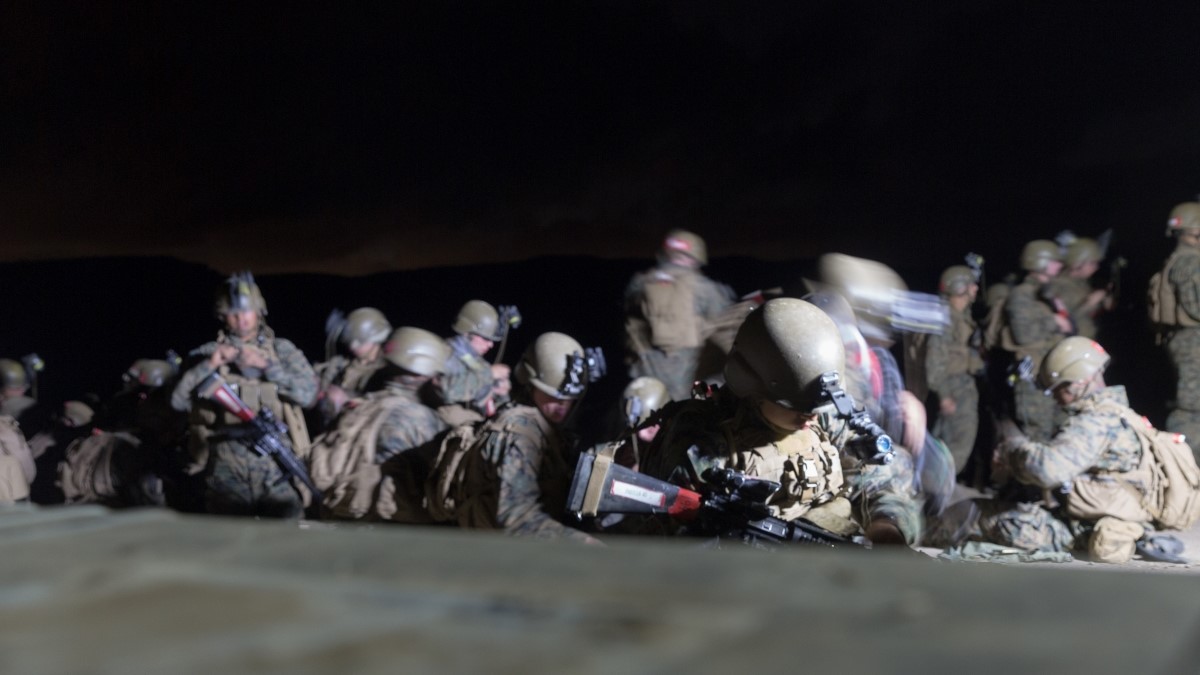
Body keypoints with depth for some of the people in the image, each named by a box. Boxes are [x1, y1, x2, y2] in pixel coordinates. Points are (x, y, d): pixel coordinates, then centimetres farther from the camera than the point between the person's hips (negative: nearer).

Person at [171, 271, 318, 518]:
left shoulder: (282, 349, 11)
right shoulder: (209, 353, 12)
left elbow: (308, 393, -3)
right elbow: (178, 400, 2)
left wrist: (266, 365, -12)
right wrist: (209, 365, -10)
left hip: (278, 467, 0)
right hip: (227, 470, 0)